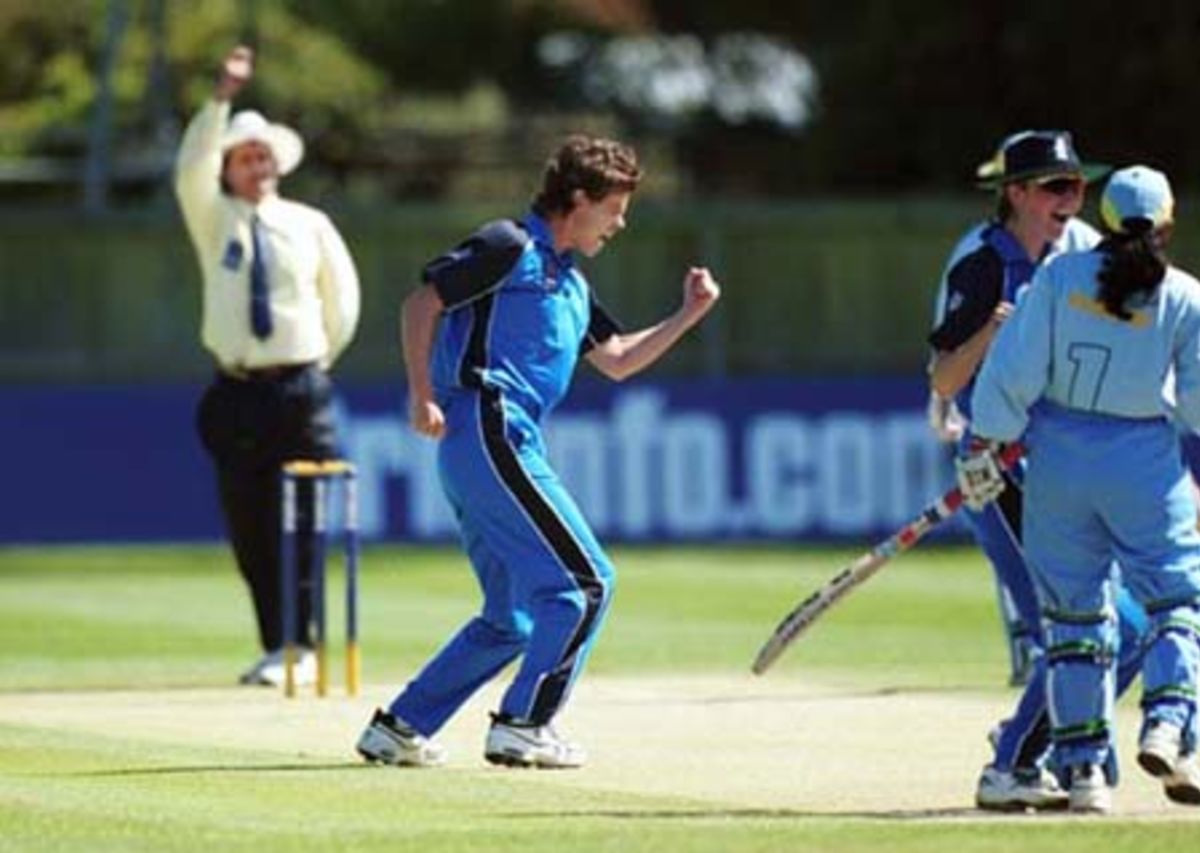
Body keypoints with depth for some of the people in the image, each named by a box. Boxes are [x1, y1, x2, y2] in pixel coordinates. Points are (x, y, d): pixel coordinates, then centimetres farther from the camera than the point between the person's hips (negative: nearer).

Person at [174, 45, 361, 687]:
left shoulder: (309, 226, 7)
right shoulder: (213, 219, 6)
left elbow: (342, 301, 17)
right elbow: (192, 169, -14)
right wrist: (221, 98, -23)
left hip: (301, 391, -1)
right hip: (238, 391, 1)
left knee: (302, 526, -4)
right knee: (249, 530, 1)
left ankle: (302, 647, 1)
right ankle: (273, 649, 9)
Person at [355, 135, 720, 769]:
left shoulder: (570, 283, 24)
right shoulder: (510, 247, -4)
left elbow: (617, 361, 27)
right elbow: (421, 304, -10)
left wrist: (688, 316, 17)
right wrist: (422, 395, -18)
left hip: (508, 445, 10)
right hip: (486, 429, -10)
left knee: (513, 619, 13)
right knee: (583, 579, -11)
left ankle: (399, 728, 15)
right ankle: (522, 727, -10)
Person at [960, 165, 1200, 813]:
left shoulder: (1060, 277, -3)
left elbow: (1015, 369, -6)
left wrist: (984, 443, 0)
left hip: (1059, 452, 2)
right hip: (1144, 463, -2)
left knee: (1073, 609, 9)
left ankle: (1082, 766, 8)